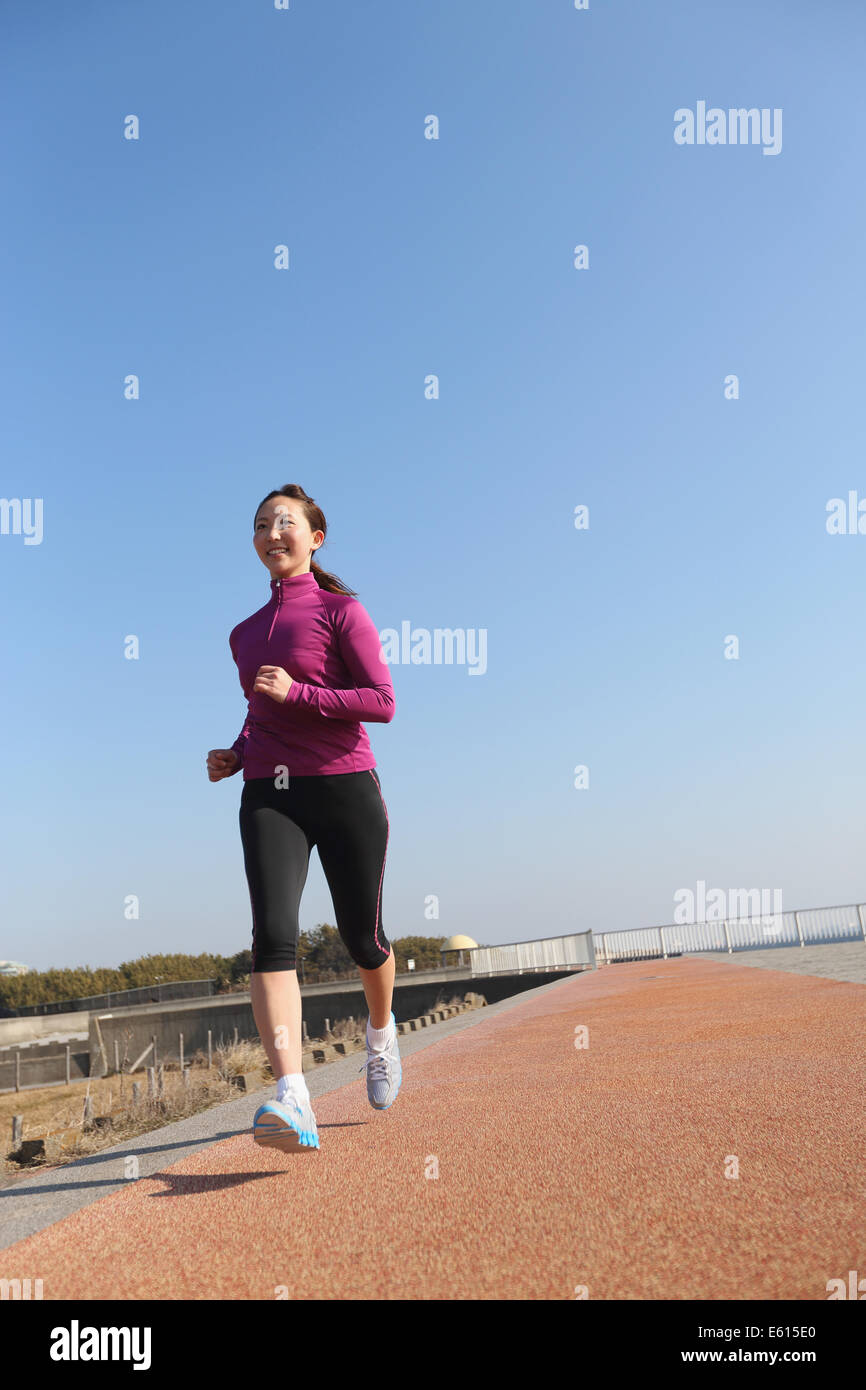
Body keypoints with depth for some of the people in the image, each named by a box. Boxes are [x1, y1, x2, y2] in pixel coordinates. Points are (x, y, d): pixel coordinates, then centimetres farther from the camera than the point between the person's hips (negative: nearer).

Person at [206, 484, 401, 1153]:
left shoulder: (342, 610, 1)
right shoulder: (245, 634, 19)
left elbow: (383, 702, -6)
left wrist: (297, 692, -16)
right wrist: (237, 754, 11)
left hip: (344, 785, -3)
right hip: (269, 795, 4)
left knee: (362, 938, 6)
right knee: (273, 935, -18)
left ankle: (382, 1029, 40)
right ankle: (294, 1103, -27)